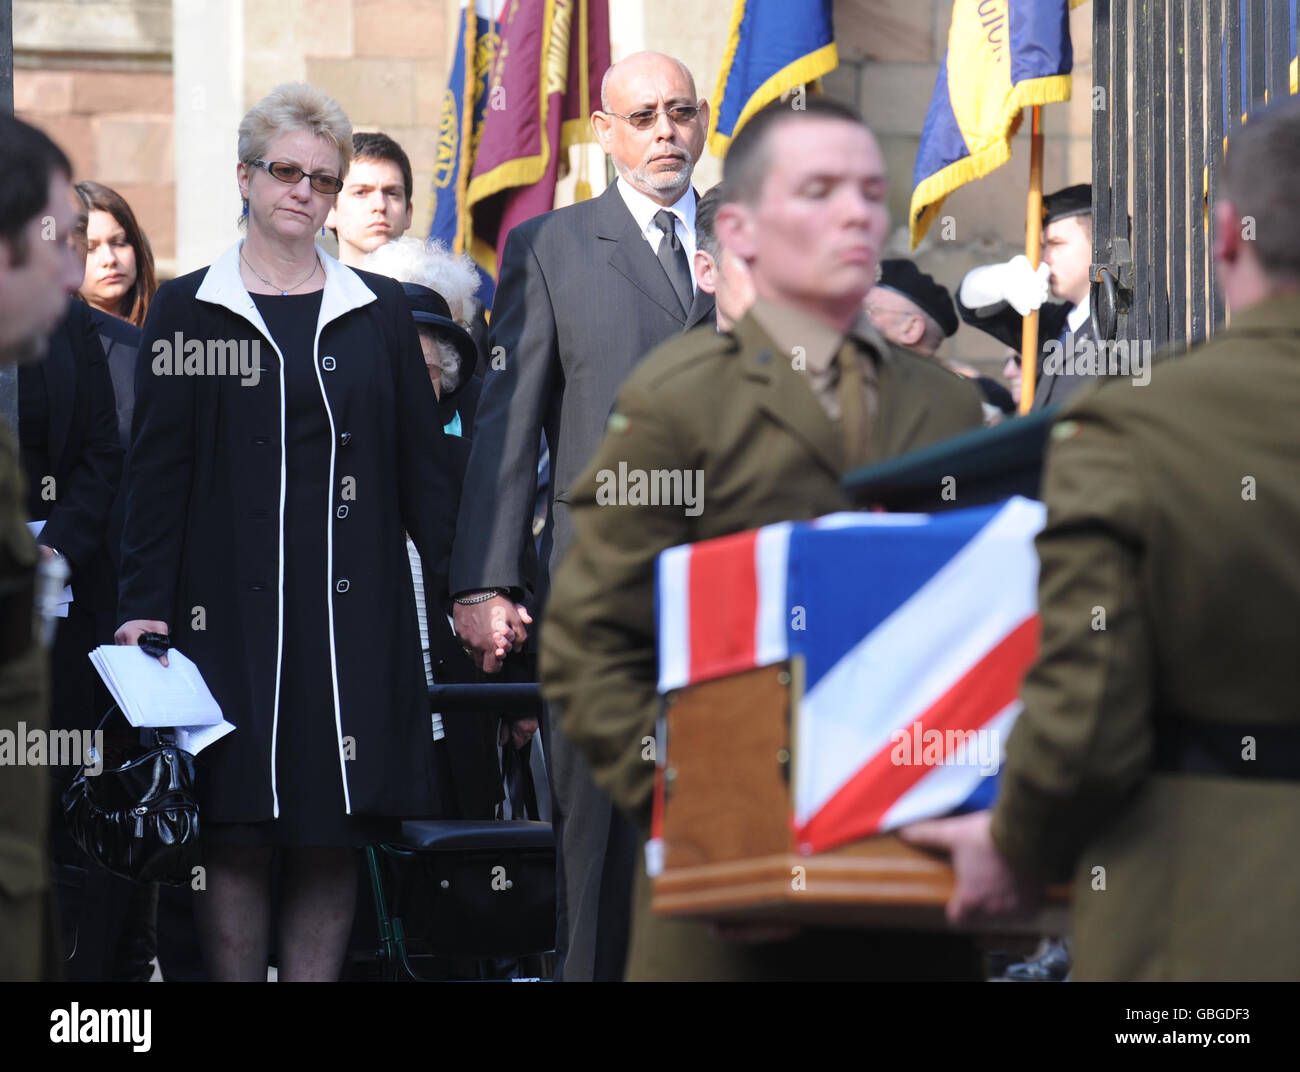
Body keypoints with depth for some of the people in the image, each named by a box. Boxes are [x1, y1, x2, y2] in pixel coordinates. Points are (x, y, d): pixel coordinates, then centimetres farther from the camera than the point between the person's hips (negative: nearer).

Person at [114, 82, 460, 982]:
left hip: (352, 605, 2)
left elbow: (422, 461, 11)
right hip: (231, 606, -2)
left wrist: (461, 591, 3)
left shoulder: (379, 311, 11)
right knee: (237, 830, -3)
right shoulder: (189, 310, 5)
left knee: (338, 828, 1)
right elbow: (158, 466, 2)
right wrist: (145, 605, -6)